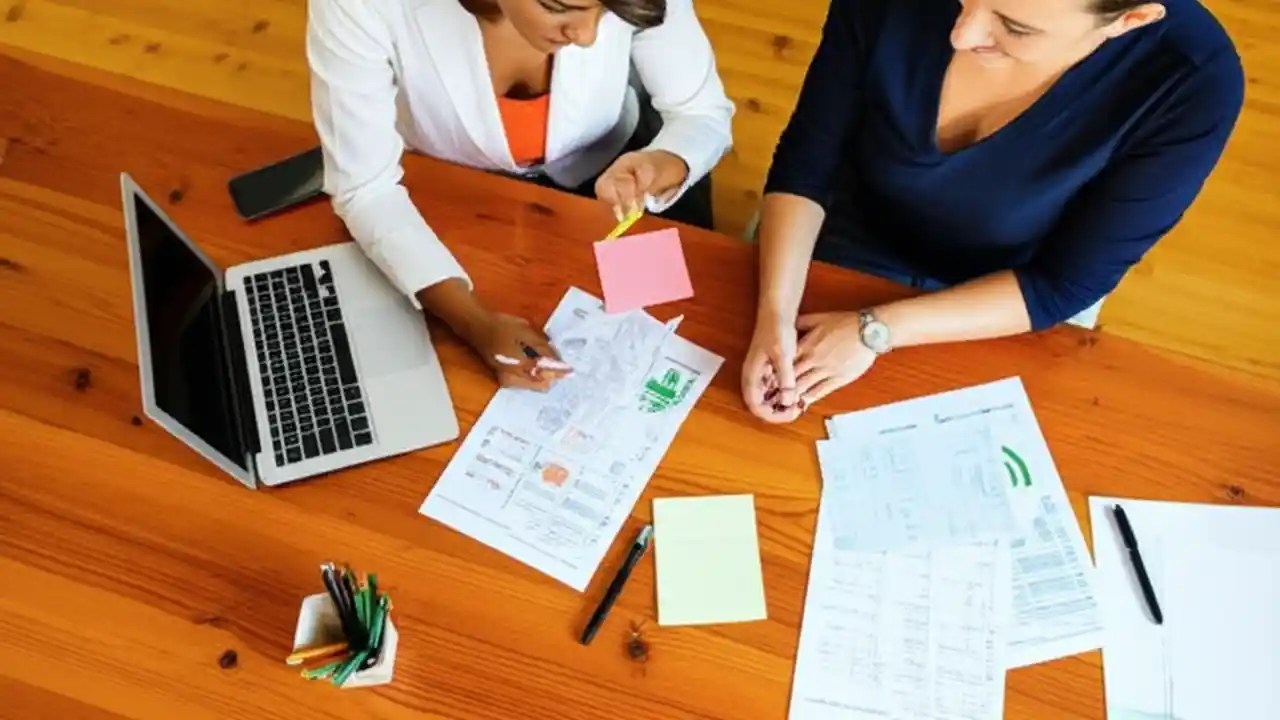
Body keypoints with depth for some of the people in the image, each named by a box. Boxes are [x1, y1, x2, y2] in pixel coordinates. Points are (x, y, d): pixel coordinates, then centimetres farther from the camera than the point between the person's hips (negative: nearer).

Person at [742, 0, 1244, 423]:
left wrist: (875, 330, -29)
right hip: (839, 257, 1)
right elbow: (806, 163, -17)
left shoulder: (1194, 83, -28)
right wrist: (774, 313, -32)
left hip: (1002, 319, 0)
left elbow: (1066, 285, -20)